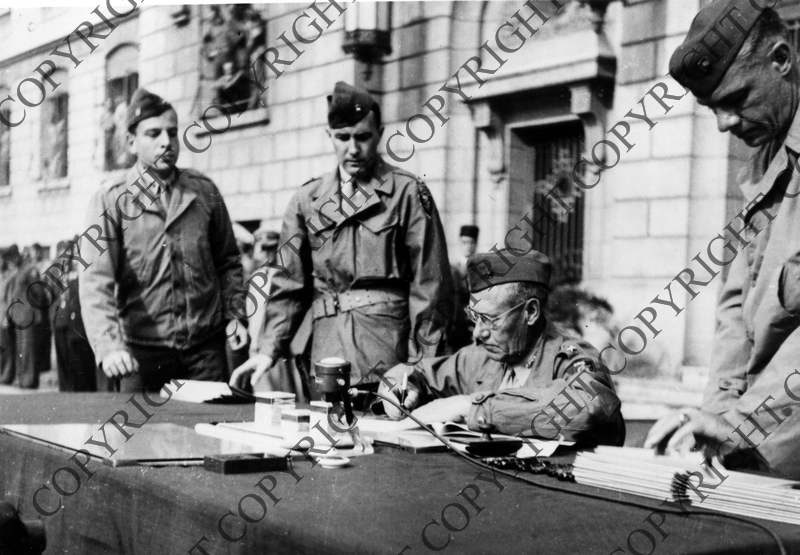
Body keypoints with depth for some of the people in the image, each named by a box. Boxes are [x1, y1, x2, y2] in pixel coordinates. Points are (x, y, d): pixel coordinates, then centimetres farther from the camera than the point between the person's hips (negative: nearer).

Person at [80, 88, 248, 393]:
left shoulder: (204, 191, 6)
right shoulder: (110, 201, -4)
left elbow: (227, 262, 15)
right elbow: (96, 282, -13)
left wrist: (234, 315, 3)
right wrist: (108, 345, -25)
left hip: (206, 347, 2)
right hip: (142, 350, -2)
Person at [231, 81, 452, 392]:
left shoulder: (407, 193, 1)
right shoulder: (307, 200, 11)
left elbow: (428, 285, -2)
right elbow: (289, 284, 11)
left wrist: (425, 366, -7)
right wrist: (269, 350, 0)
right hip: (325, 349, 3)